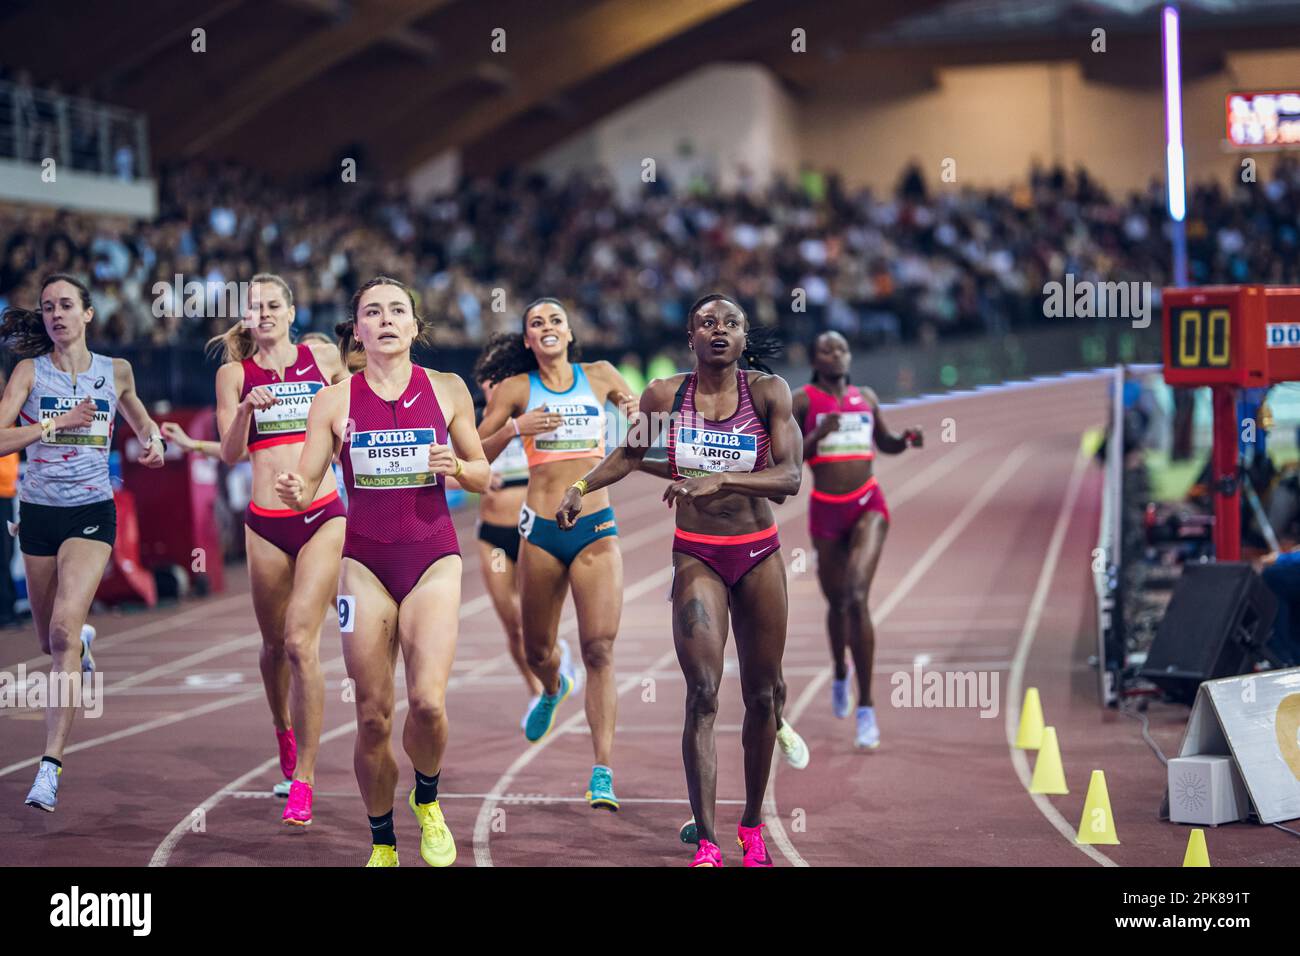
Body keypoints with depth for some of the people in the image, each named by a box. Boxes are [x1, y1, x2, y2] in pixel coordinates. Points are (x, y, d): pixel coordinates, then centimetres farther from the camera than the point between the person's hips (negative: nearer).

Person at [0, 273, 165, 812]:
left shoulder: (115, 372, 4)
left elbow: (138, 417, 24)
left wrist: (153, 440, 4)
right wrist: (58, 422, -18)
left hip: (92, 513, -2)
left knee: (64, 629, -20)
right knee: (51, 640, 14)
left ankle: (50, 767, -23)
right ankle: (81, 646, 55)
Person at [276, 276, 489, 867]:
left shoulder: (447, 390, 2)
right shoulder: (335, 400, 1)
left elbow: (484, 477, 10)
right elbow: (307, 484, 0)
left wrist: (456, 467, -12)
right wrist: (293, 492, -23)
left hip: (432, 558, 0)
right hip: (365, 562, 1)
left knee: (427, 702, -18)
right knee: (373, 717, 1)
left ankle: (428, 801, 12)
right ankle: (382, 844, 19)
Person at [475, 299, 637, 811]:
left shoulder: (600, 376, 8)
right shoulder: (515, 388, 4)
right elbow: (475, 455, 2)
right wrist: (514, 428, -15)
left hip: (596, 528, -1)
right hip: (541, 530, 1)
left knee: (600, 649, -13)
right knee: (537, 651, 14)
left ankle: (603, 772, -14)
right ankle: (553, 689, 52)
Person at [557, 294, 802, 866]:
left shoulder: (768, 390, -6)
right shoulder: (665, 394, -3)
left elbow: (789, 477, -15)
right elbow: (629, 455, 15)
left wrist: (719, 480, -27)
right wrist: (581, 486, 2)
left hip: (759, 555, 1)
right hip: (697, 556, -1)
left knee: (762, 693, 8)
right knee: (702, 694, -11)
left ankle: (752, 825, 24)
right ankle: (706, 842, -11)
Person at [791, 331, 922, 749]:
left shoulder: (866, 398, 10)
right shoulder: (803, 400, 1)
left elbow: (885, 444, 24)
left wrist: (907, 439, 3)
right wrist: (817, 436, -18)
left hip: (868, 506, 0)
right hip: (826, 511, 0)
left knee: (857, 596, -18)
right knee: (837, 603, 13)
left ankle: (866, 709, -17)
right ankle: (840, 675, 48)